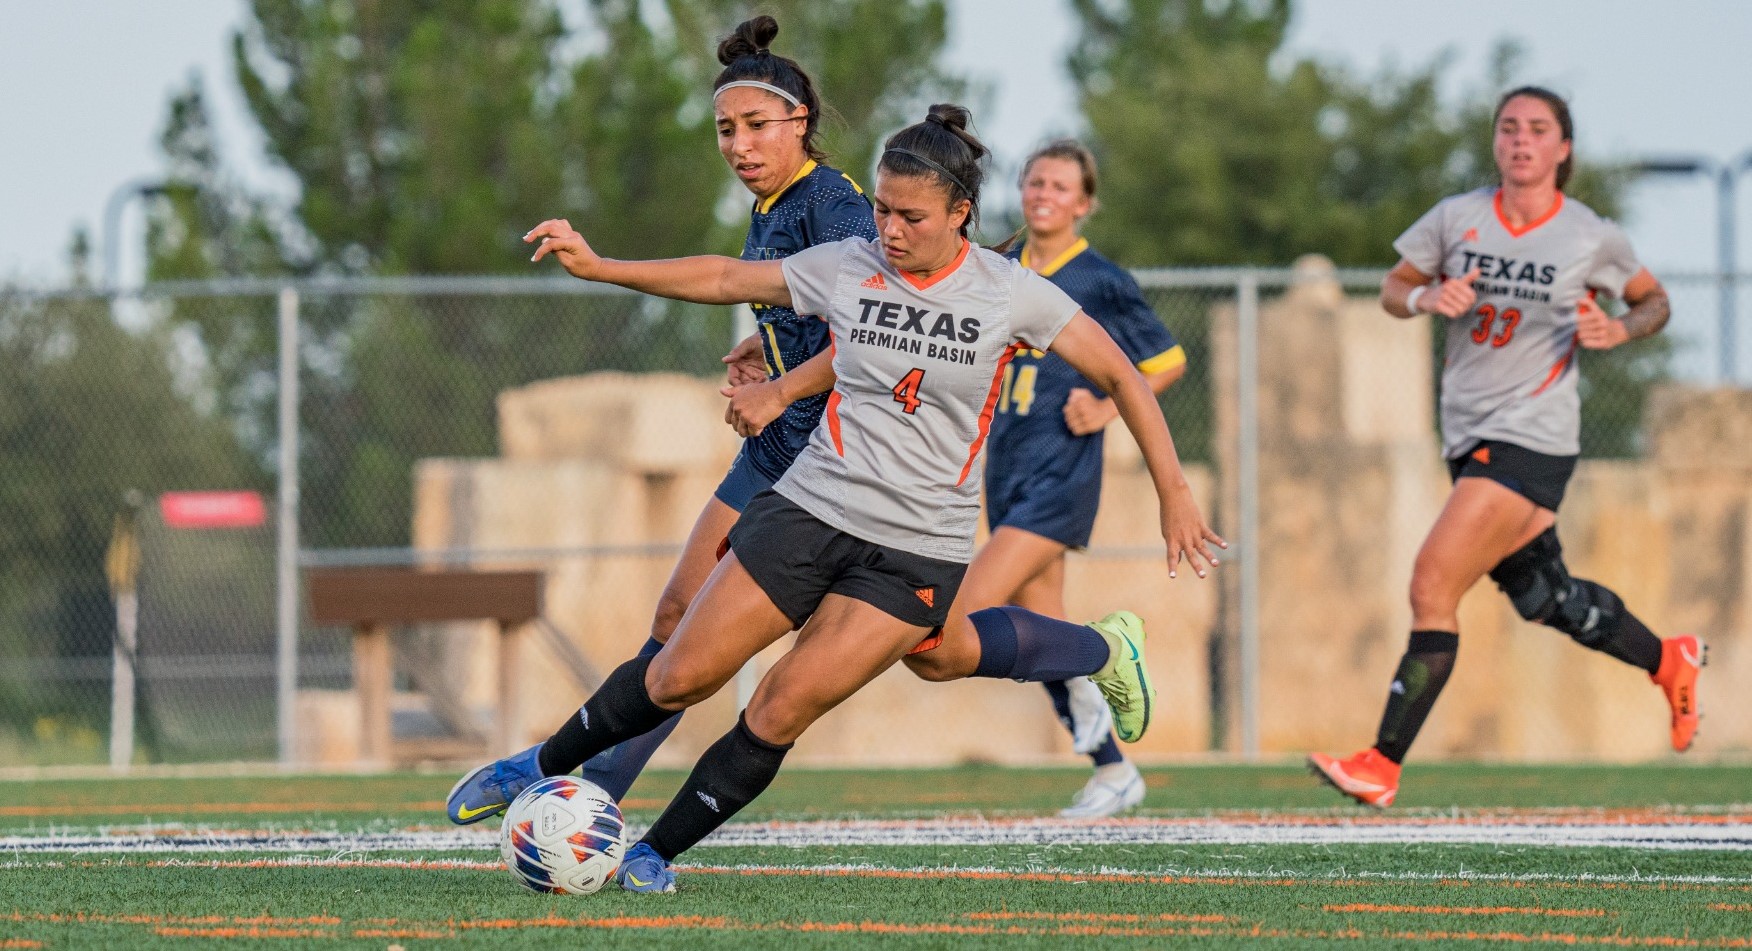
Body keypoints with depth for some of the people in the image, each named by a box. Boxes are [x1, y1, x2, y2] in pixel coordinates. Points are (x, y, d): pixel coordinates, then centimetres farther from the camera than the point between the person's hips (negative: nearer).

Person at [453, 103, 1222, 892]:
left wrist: (1173, 494, -1)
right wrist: (596, 266, 0)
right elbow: (724, 279, 7)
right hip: (811, 507, 2)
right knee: (679, 677, 1)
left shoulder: (1010, 294, -7)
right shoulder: (845, 269, -2)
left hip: (919, 551, -2)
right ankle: (541, 767, 23)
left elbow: (1120, 376, 0)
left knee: (781, 713, -10)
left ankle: (657, 852, 6)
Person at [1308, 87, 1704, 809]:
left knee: (1432, 586, -16)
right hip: (1469, 437, 6)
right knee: (1544, 597, 19)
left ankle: (1382, 765, -14)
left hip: (1531, 442, -6)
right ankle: (1667, 661, 45)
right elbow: (1393, 289, 11)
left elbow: (1654, 300, 10)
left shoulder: (1592, 239, -6)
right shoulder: (1456, 218, 1)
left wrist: (1618, 330, -11)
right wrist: (1426, 297, -12)